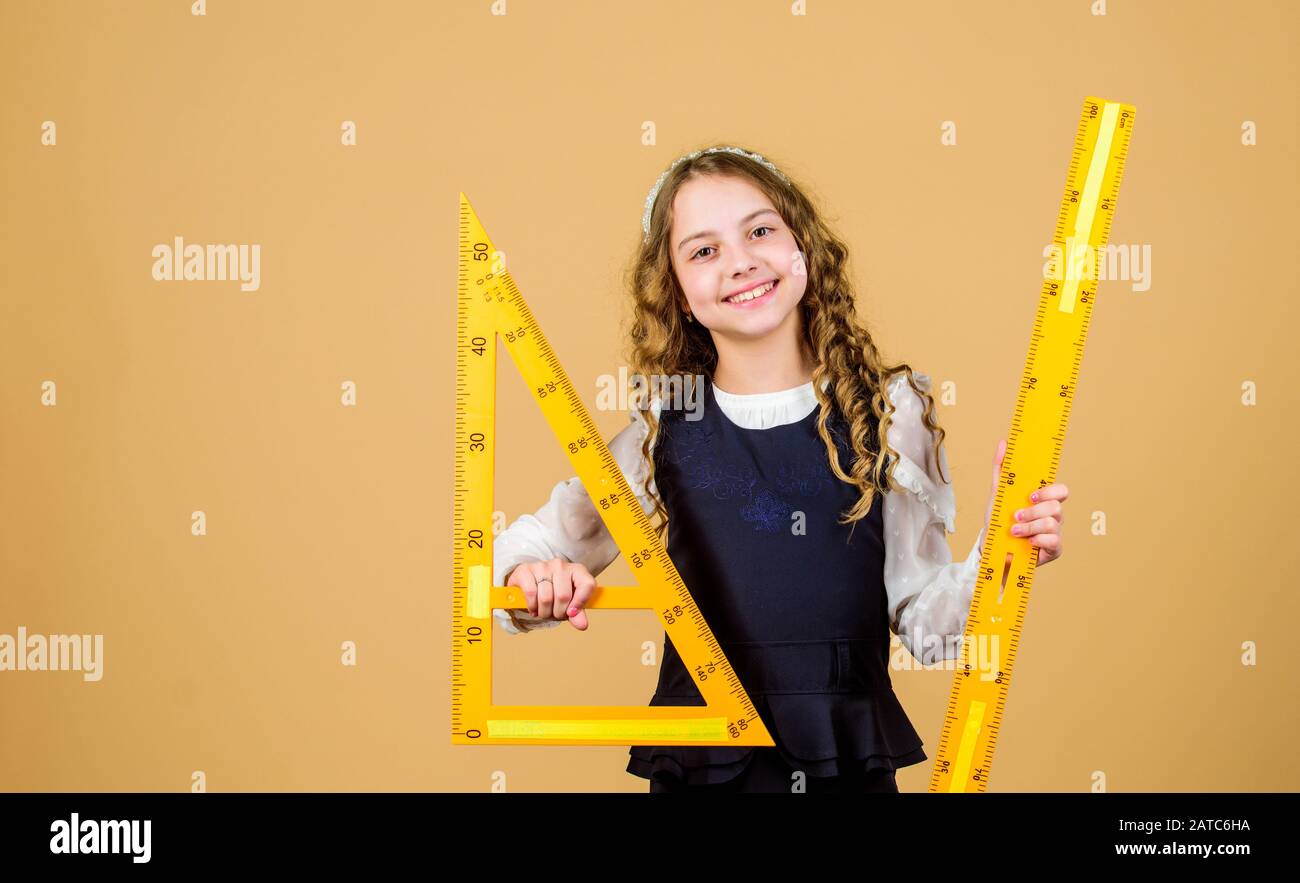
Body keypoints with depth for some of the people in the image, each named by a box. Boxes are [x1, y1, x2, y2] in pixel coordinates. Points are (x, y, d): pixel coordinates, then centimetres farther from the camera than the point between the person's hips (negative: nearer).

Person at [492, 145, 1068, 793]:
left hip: (853, 762, 0)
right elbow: (522, 549, 6)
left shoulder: (890, 412, -3)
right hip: (699, 764, 0)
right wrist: (533, 578, -16)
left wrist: (996, 554, -18)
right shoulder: (663, 430, -3)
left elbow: (926, 627, -1)